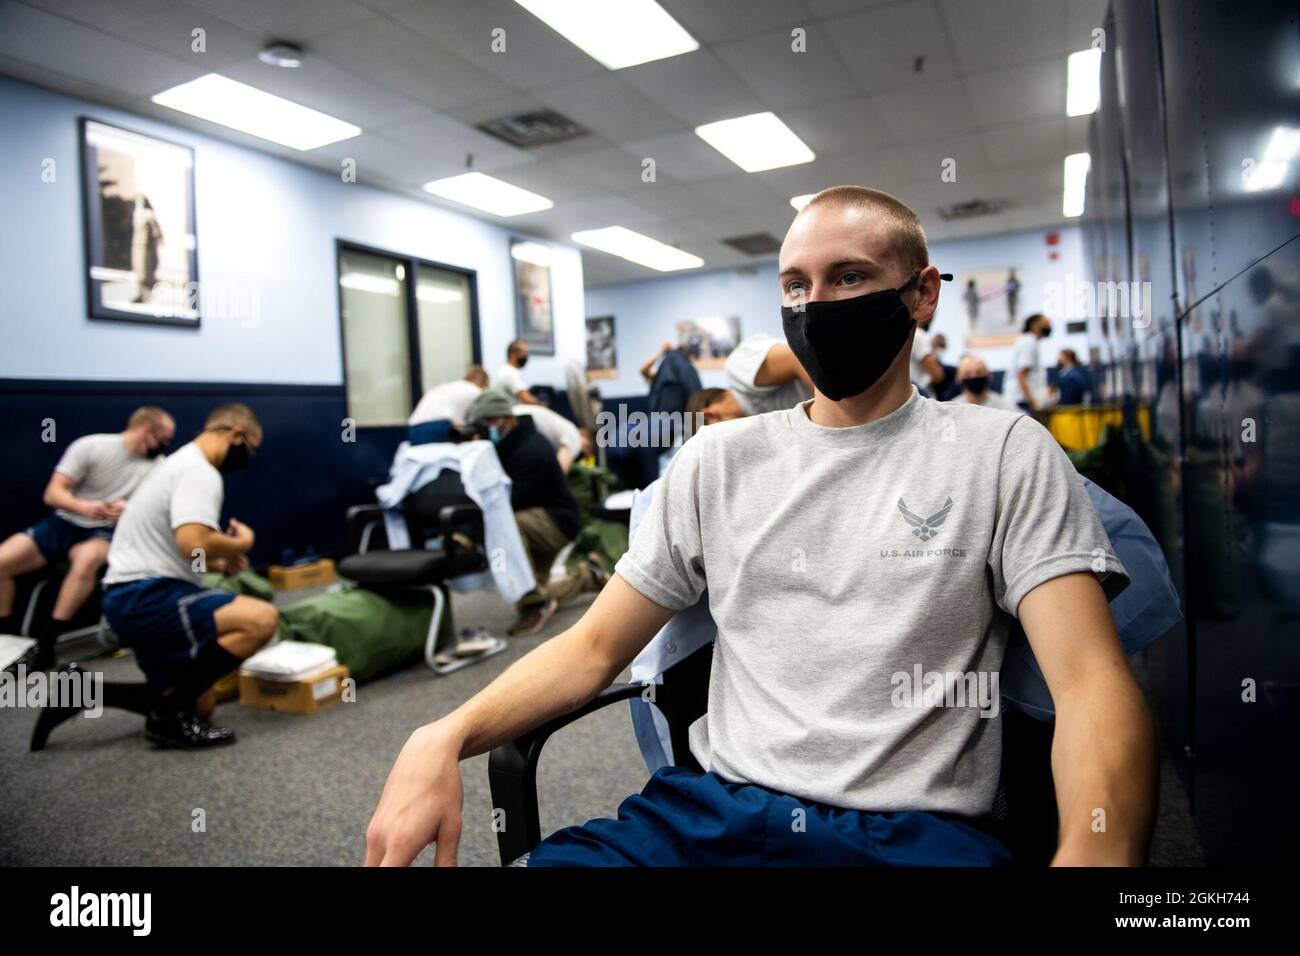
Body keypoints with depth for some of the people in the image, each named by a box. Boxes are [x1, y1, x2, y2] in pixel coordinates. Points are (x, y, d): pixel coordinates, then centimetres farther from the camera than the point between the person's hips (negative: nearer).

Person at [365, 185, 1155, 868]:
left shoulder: (1004, 452, 4)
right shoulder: (719, 457, 11)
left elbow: (1091, 683, -6)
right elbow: (594, 647, 9)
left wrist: (1094, 849, -28)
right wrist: (445, 738, -7)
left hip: (915, 827, -2)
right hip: (708, 809, 3)